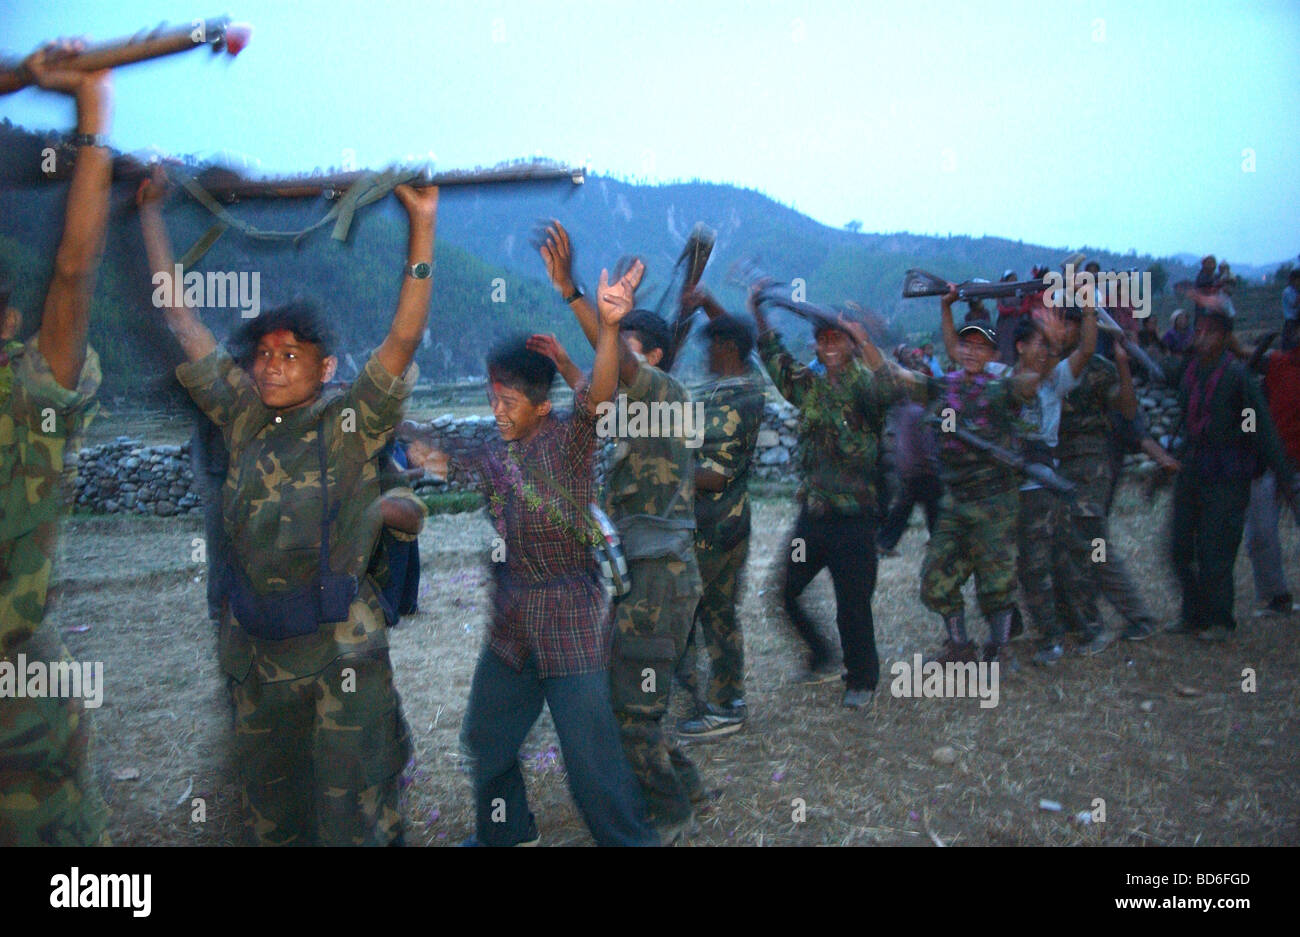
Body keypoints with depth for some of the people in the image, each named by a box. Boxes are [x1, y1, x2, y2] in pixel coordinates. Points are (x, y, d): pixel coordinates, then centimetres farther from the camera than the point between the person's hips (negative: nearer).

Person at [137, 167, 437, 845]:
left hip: (338, 648, -5)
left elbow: (404, 338, -20)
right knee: (266, 803, 20)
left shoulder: (350, 426, -8)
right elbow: (181, 318, 8)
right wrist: (150, 212, 11)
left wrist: (422, 228, -27)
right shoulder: (243, 420, 4)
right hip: (254, 646, 5)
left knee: (355, 813, 7)